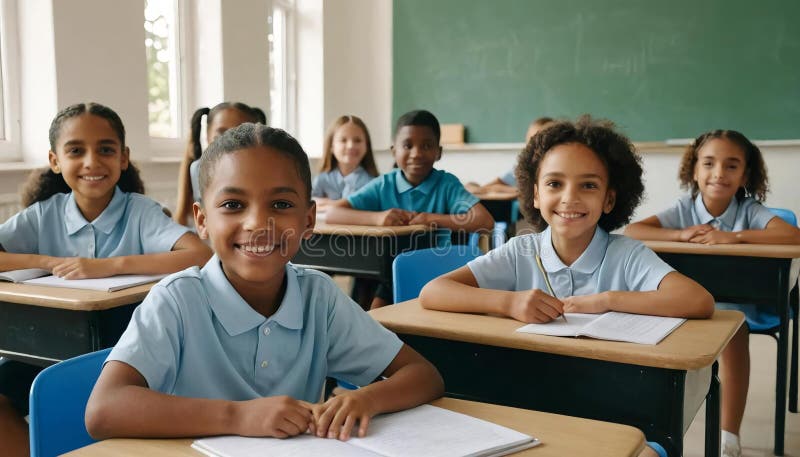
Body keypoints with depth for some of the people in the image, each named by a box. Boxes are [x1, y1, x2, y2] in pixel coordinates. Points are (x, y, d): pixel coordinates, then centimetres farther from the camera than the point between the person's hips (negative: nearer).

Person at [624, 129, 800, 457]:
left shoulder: (750, 210, -10)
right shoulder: (684, 208, -6)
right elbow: (631, 231, -17)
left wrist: (735, 236, -33)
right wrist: (683, 234, -28)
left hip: (736, 301, -2)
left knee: (734, 332, -31)